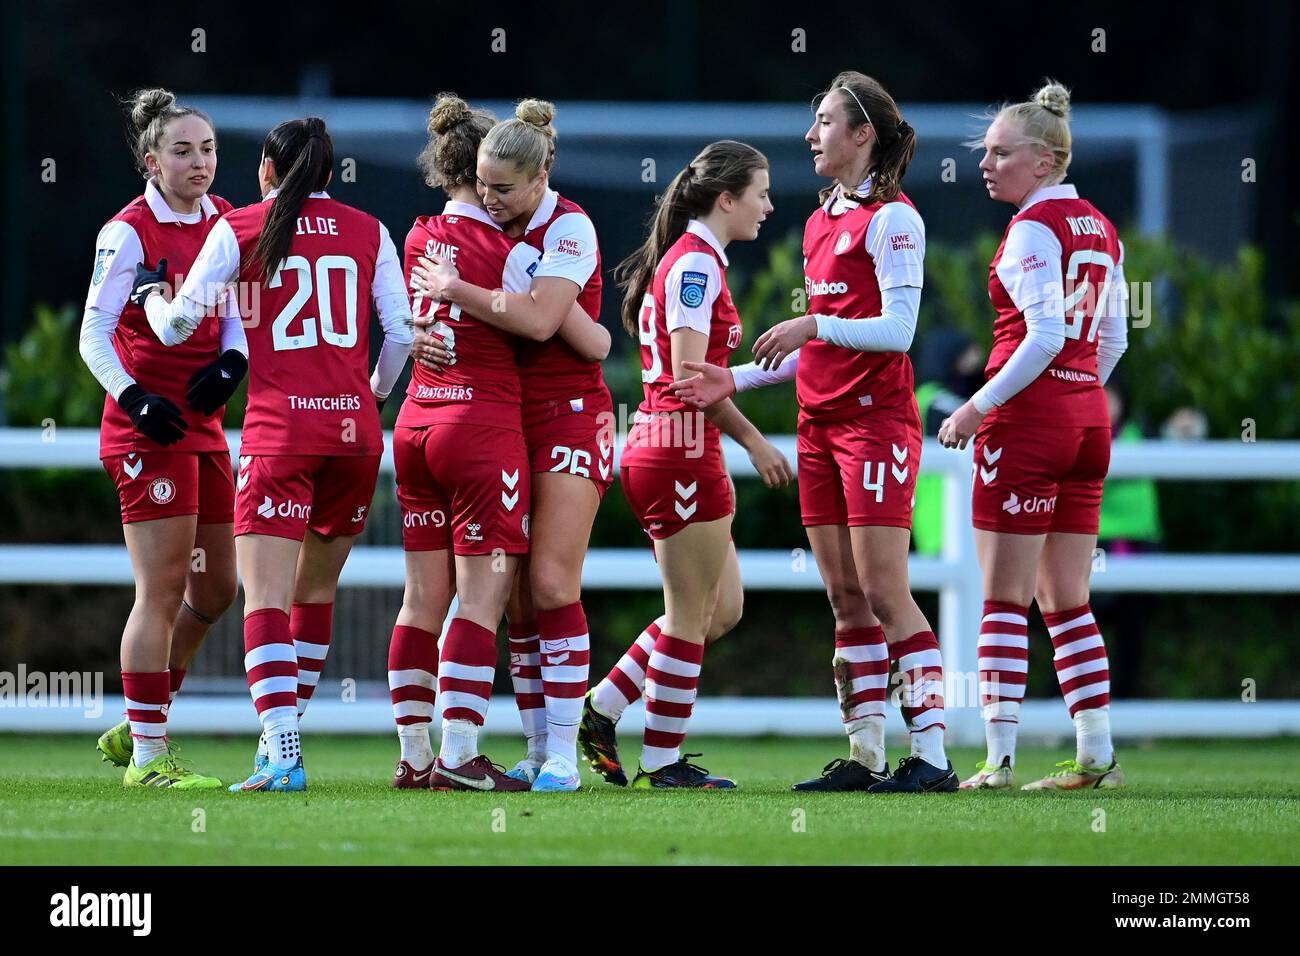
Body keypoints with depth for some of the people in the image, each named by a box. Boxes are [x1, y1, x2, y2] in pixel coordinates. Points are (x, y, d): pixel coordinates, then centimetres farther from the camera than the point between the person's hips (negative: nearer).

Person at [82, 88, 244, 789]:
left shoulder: (221, 220, 9)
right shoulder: (129, 232, -11)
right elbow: (94, 336, -13)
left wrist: (231, 362, -4)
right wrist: (134, 400, -26)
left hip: (202, 425, 8)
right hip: (149, 429, -8)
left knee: (215, 589, 12)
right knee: (163, 591, -9)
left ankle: (135, 728, 25)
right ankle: (146, 755, -4)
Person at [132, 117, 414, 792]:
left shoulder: (238, 230, 2)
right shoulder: (368, 231, 9)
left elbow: (179, 324, 2)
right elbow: (402, 331, 6)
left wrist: (150, 292, 25)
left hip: (279, 429, -4)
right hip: (354, 427, 4)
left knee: (265, 597, -8)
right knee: (316, 589, 18)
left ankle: (283, 757, -23)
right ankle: (281, 735, 25)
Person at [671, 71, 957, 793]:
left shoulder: (891, 217, -8)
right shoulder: (820, 221, 17)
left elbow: (897, 329, -16)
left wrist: (812, 325, -21)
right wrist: (737, 379, 14)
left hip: (875, 419, -8)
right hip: (820, 423, 8)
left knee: (884, 593, -11)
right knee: (845, 598, 6)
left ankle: (931, 756, -10)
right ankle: (865, 756, 7)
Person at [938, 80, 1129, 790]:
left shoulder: (1034, 227, -11)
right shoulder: (1099, 228, 14)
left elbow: (1045, 335, -20)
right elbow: (1111, 340, 17)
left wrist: (978, 407, -16)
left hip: (1029, 416, -8)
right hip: (1088, 419, 8)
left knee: (1004, 599, -5)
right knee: (1065, 600, 11)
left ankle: (999, 759, -8)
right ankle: (1097, 757, 8)